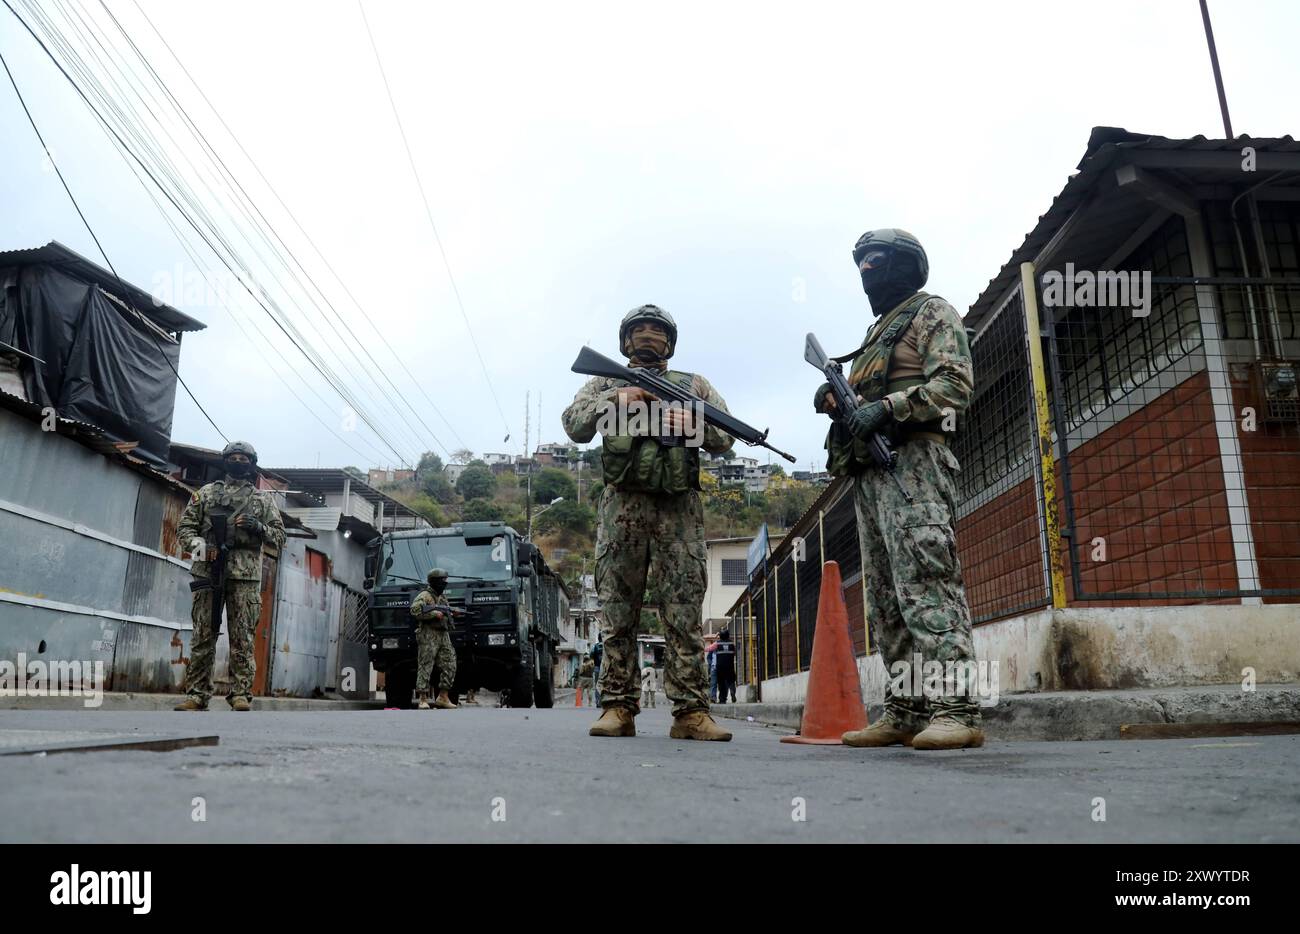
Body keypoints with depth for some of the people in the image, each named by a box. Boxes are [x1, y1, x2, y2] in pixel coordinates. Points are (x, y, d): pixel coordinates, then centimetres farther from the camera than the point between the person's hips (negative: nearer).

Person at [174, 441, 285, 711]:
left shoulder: (263, 498, 15)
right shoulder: (206, 492, 17)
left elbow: (279, 537, 12)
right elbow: (184, 526, 13)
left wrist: (258, 527, -7)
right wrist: (197, 544, -8)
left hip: (245, 575, -1)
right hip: (208, 571, 1)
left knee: (242, 638, -2)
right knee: (203, 636, 2)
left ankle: (241, 694, 0)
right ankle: (197, 695, 7)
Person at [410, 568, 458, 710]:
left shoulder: (442, 598, 21)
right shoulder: (425, 595, -4)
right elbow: (414, 610, -20)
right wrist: (434, 614, -18)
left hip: (444, 636, 8)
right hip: (428, 636, -8)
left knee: (449, 666, 2)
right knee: (425, 667, -6)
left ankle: (443, 698, 8)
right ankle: (422, 699, -2)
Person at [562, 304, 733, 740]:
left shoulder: (694, 385, 21)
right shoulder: (605, 383, 19)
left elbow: (727, 437, 12)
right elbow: (575, 425, 4)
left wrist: (693, 422, -7)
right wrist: (615, 400, -10)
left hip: (680, 510, 1)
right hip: (623, 507, 0)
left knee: (685, 614, -3)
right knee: (619, 613, 0)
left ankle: (691, 711, -2)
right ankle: (618, 707, 5)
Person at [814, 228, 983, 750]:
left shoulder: (932, 314, 7)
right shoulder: (876, 334, 32)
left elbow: (955, 383, -8)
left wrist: (886, 408, -18)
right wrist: (836, 401, 8)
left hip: (912, 462, -9)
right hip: (869, 472, 9)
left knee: (926, 580, -20)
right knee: (887, 595, 3)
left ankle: (955, 708, -22)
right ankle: (904, 711, 5)